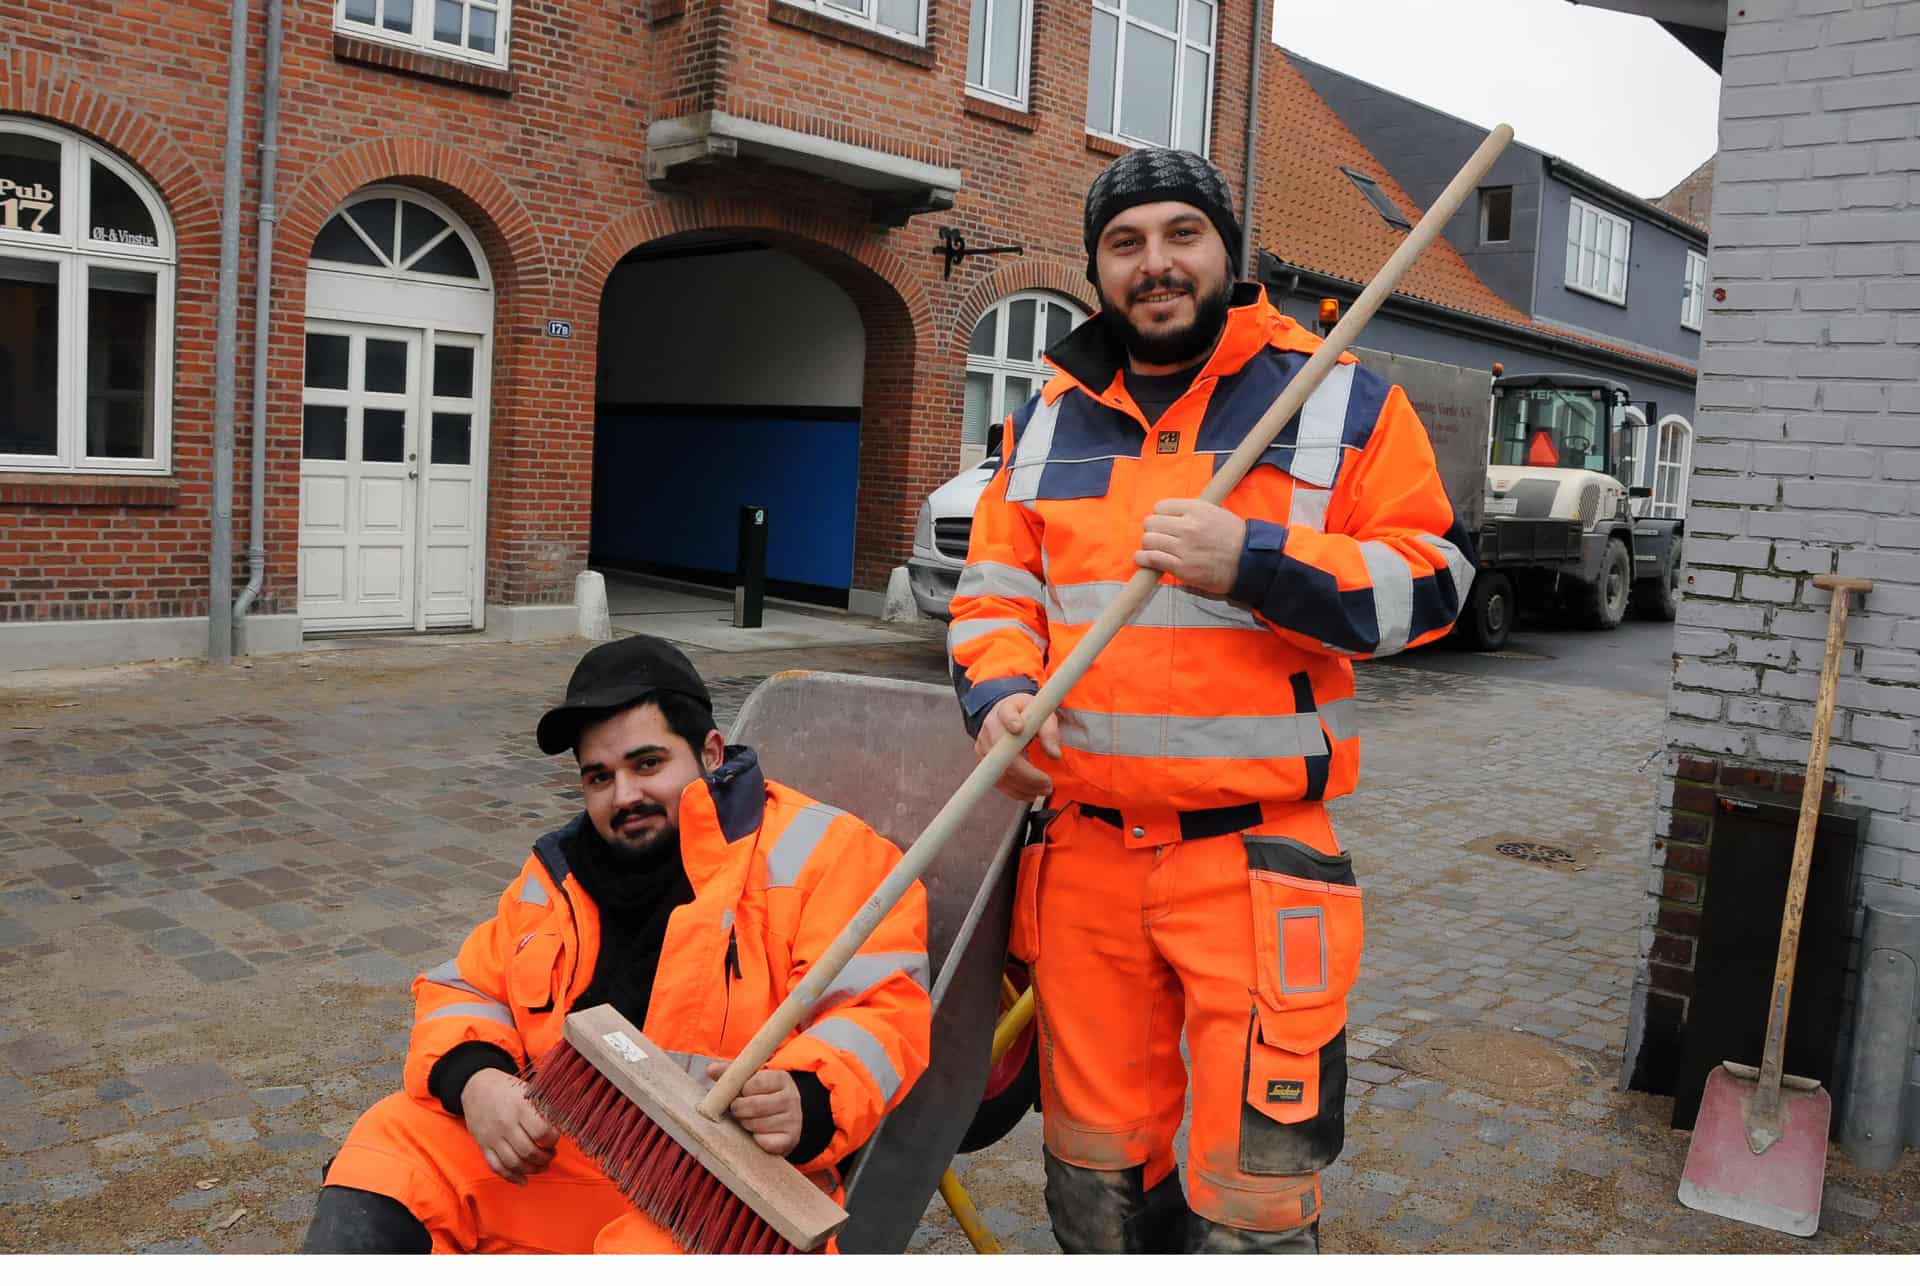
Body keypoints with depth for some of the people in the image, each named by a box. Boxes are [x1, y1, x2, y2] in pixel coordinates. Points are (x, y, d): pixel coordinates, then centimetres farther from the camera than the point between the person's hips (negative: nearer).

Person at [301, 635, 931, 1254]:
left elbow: (883, 1009, -10)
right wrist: (473, 1080, -6)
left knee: (658, 1248, -36)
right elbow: (462, 989, 17)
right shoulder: (559, 872, 18)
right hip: (550, 1152, 6)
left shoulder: (814, 851, -2)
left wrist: (806, 1100, -31)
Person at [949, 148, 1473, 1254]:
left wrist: (1254, 563, -18)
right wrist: (999, 694, -7)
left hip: (1258, 857, -3)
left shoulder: (1341, 402, 2)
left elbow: (1430, 581, -4)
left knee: (1254, 1193, 2)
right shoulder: (1049, 420, 13)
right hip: (1085, 850, 4)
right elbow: (996, 586, 14)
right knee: (1094, 1164, 18)